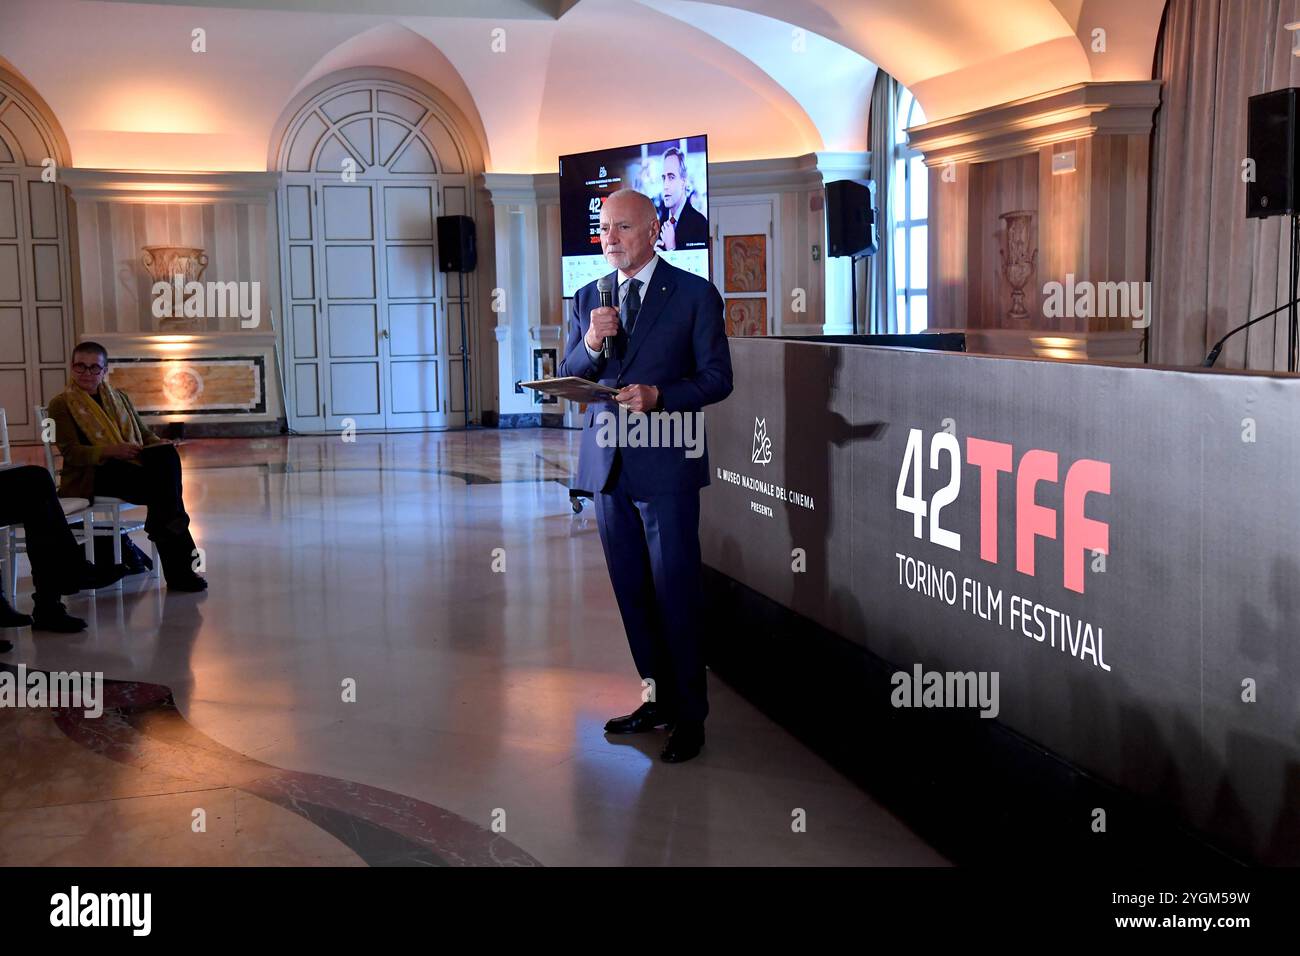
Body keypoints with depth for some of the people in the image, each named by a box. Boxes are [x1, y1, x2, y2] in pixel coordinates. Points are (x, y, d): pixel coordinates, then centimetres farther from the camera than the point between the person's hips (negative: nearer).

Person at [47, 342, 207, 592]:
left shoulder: (120, 398, 23)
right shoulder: (61, 404, 6)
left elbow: (145, 434, 20)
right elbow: (71, 452, -6)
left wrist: (161, 444, -5)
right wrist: (111, 451, -23)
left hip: (129, 466, 5)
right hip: (90, 475, -5)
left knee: (166, 454, -30)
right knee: (160, 485, -32)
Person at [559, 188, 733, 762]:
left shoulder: (695, 295, -2)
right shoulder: (588, 299, 12)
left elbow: (717, 377, -5)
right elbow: (567, 380, 9)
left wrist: (658, 396, -20)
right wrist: (590, 343, -11)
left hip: (665, 465, -5)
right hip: (606, 463, 5)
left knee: (675, 594, -1)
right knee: (632, 593, 12)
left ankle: (690, 715, 11)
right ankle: (659, 698, 26)